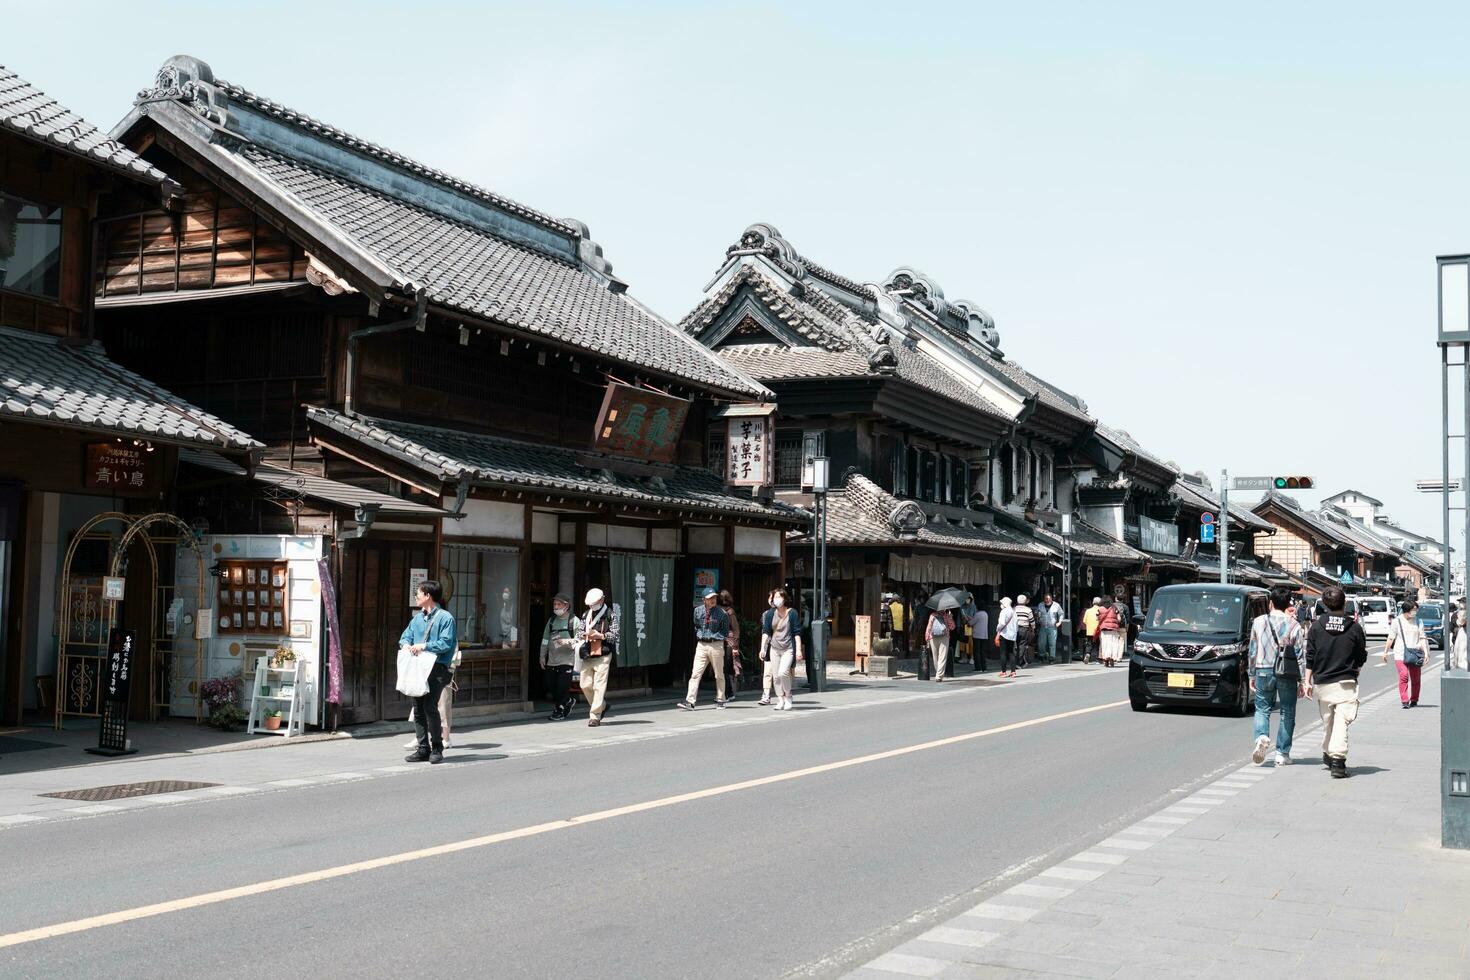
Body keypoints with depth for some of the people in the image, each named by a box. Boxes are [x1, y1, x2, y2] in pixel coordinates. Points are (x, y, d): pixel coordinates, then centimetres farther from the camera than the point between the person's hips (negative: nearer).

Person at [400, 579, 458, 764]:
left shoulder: (445, 617, -4)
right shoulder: (417, 618, 19)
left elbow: (445, 643, -11)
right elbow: (405, 636, 19)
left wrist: (424, 646, -16)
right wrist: (406, 644, -3)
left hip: (437, 668, -7)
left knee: (430, 706, -14)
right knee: (418, 708, 6)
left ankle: (437, 748, -3)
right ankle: (423, 749, 13)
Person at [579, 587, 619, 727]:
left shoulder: (611, 615, 0)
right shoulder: (586, 615, 16)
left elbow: (616, 634, -4)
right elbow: (581, 631, 23)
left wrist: (600, 635, -17)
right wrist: (583, 635, 0)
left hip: (603, 654, -6)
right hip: (588, 655, 6)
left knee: (599, 685, -9)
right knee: (585, 684, 5)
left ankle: (595, 716, -6)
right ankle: (601, 706, 27)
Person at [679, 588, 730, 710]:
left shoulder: (721, 613, -8)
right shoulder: (697, 611, 2)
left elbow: (725, 632, 1)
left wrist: (712, 636, -4)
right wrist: (700, 635, 9)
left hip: (716, 645, -2)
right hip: (701, 645, 2)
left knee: (719, 675, 10)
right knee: (695, 674, -6)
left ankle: (720, 700, 24)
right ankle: (690, 702, -10)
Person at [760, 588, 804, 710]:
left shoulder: (792, 613, -3)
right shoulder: (770, 614, 5)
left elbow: (797, 633, -2)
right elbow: (765, 632, 5)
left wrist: (798, 650, -7)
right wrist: (762, 648, -4)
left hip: (788, 649, -4)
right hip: (774, 648, 4)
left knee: (783, 673, -19)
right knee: (776, 676, 2)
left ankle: (788, 698, 0)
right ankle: (780, 701, 13)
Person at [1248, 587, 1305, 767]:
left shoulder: (1259, 622, 2)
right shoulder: (1294, 625, -2)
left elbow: (1253, 651, 7)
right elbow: (1299, 654, -2)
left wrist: (1252, 674, 15)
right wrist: (1302, 681, 3)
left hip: (1264, 671, 1)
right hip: (1287, 674, -1)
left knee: (1262, 709, 11)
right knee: (1287, 713, 9)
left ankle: (1262, 737, -17)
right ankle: (1282, 753, 9)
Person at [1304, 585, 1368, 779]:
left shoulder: (1317, 626, -1)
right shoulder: (1354, 628, -4)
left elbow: (1310, 656, 1)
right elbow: (1361, 658, 4)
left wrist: (1307, 680, 7)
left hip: (1322, 682, 2)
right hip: (1346, 683, -2)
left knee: (1327, 720, 18)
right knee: (1341, 721, -5)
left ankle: (1328, 754, 31)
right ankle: (1337, 759, -16)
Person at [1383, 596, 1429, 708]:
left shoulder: (1418, 621, 9)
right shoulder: (1397, 621, 2)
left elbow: (1422, 638, 8)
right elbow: (1391, 638, 6)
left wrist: (1426, 652, -2)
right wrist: (1385, 652, 5)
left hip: (1414, 654, 3)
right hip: (1400, 654, -3)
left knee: (1415, 679, 6)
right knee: (1403, 675, -18)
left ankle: (1414, 700, 22)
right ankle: (1404, 700, -18)